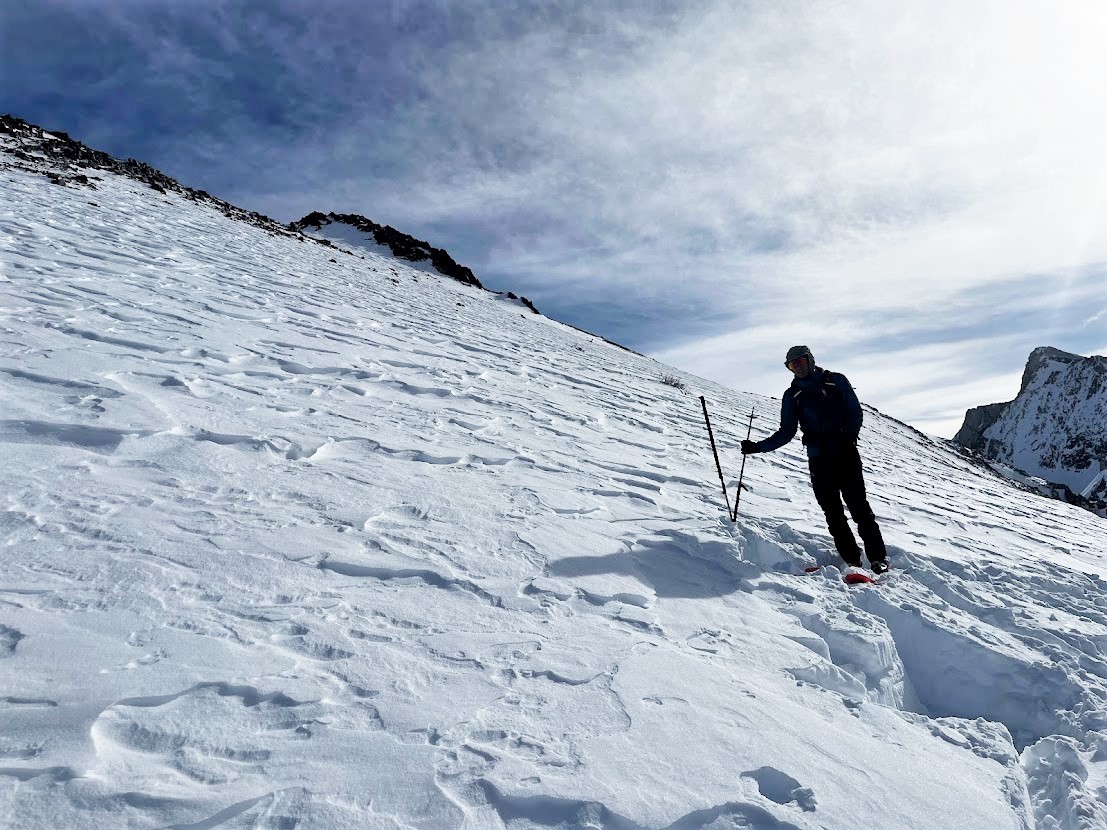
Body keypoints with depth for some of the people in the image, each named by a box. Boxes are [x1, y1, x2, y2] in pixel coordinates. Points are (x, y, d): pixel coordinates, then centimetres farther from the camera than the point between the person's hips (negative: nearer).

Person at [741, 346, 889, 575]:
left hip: (845, 454, -2)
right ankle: (852, 561, 4)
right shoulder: (792, 396, 12)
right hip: (818, 459, 2)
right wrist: (758, 447, -1)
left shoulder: (835, 381, 8)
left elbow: (855, 411, 5)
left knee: (859, 507, -7)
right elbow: (786, 432, 10)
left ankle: (878, 557, 2)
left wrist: (849, 437, -12)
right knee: (833, 513, -2)